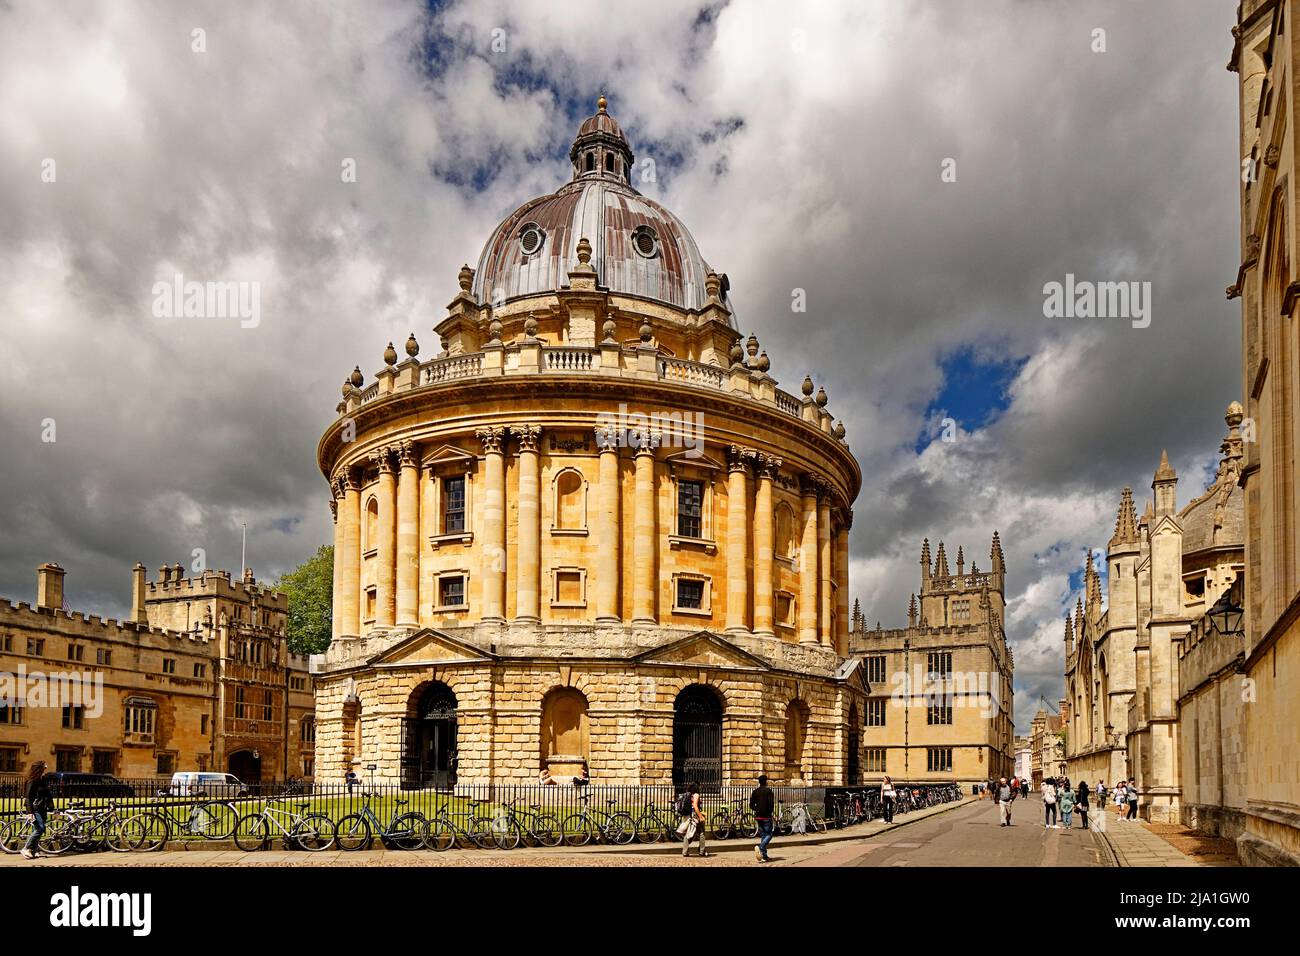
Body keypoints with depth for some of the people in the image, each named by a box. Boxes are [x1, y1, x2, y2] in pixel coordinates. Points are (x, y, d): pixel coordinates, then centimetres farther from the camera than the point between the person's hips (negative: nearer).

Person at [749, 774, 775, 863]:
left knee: (763, 835, 13)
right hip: (766, 816, -6)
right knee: (768, 835, 0)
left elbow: (751, 805, 6)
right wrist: (770, 811, -1)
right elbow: (771, 803, -17)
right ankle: (760, 847, -27)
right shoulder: (768, 791, -8)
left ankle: (764, 856, 10)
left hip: (758, 816, 6)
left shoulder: (755, 791, 7)